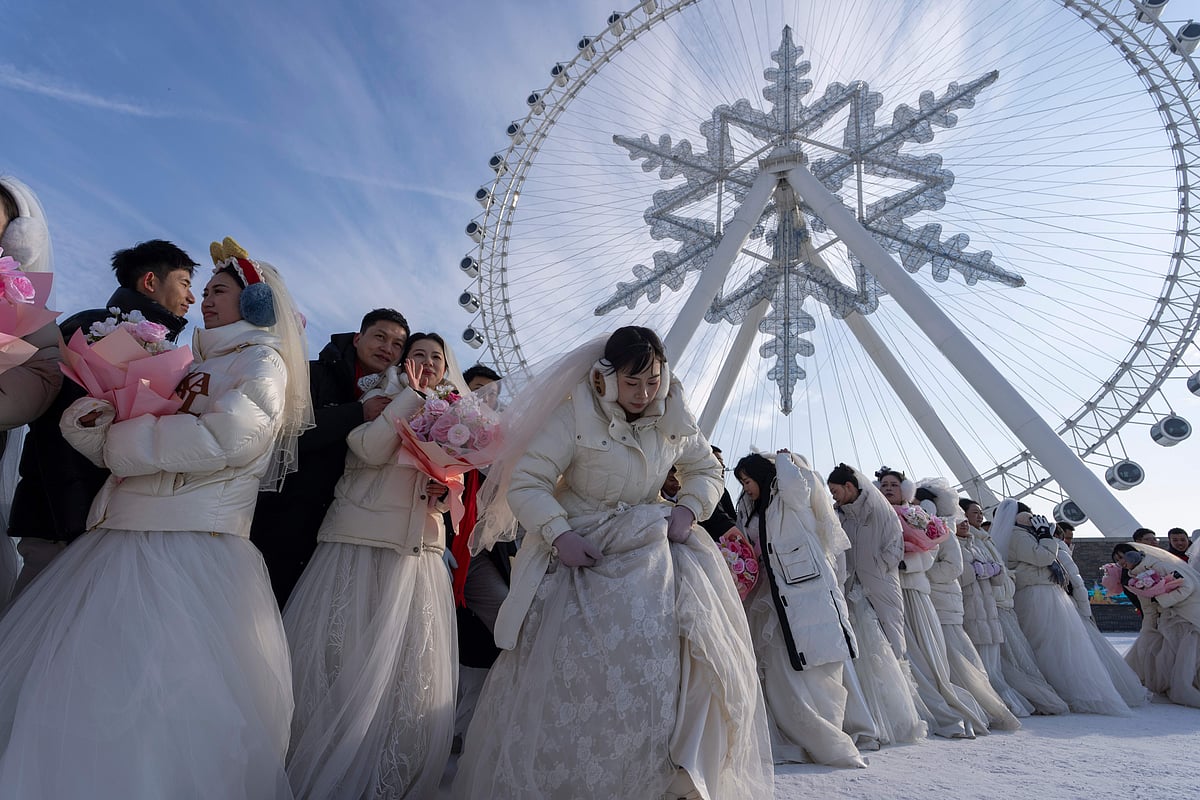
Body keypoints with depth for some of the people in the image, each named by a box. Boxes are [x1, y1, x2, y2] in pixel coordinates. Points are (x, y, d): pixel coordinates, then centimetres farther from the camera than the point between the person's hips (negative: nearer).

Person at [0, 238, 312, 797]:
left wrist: (123, 439, -5)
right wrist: (95, 420, -7)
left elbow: (225, 439, -17)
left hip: (191, 549, -7)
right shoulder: (187, 365, 22)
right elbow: (79, 419, 17)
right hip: (118, 542, 8)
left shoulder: (262, 363, 0)